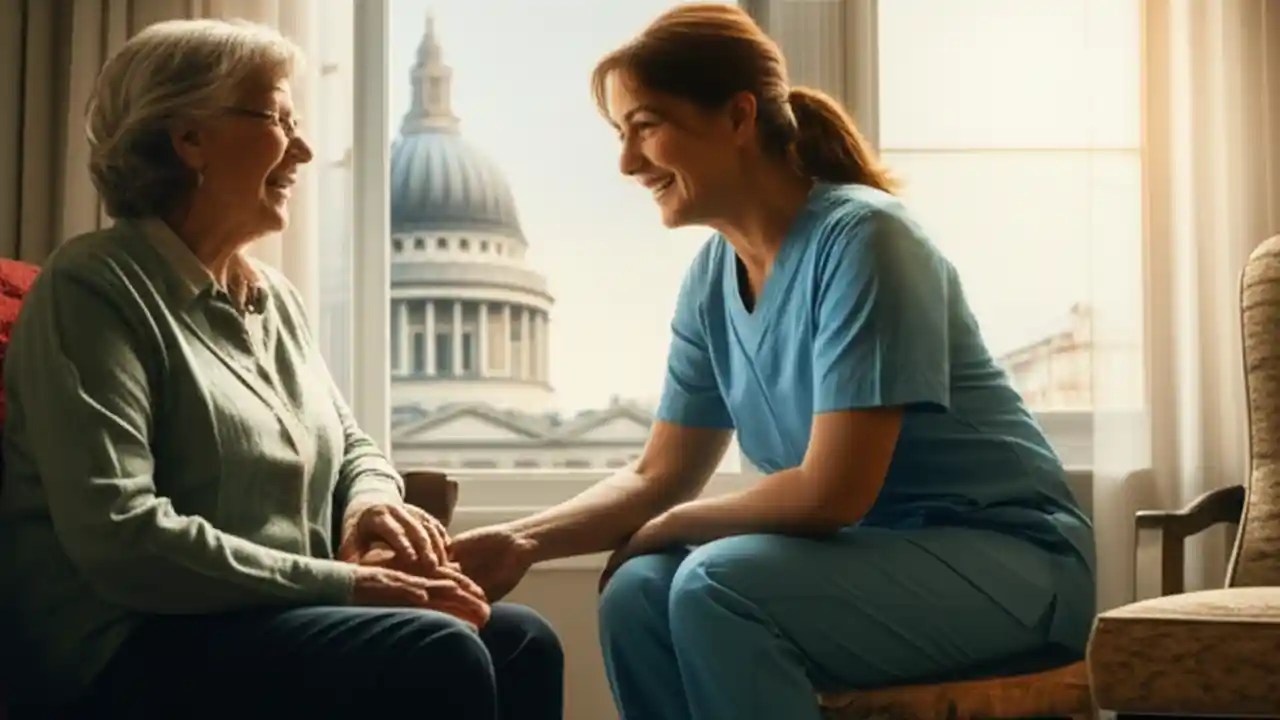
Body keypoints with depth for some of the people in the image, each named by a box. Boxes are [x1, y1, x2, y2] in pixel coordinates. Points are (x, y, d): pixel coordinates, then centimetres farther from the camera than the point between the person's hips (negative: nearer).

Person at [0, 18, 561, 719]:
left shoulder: (275, 296, 15)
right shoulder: (95, 286, -10)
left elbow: (351, 446, 25)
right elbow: (119, 537, -21)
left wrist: (372, 504, -2)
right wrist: (346, 582, -21)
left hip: (279, 621, 8)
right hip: (138, 646, -8)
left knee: (520, 639, -12)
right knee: (440, 654, -26)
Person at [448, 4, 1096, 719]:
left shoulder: (861, 238, -21)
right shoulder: (712, 276, 3)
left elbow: (831, 492, -24)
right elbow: (657, 478, 8)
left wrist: (670, 526, -9)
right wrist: (523, 541, -8)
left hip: (1010, 558, -7)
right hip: (873, 552, 7)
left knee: (719, 584, -27)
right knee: (638, 594, -12)